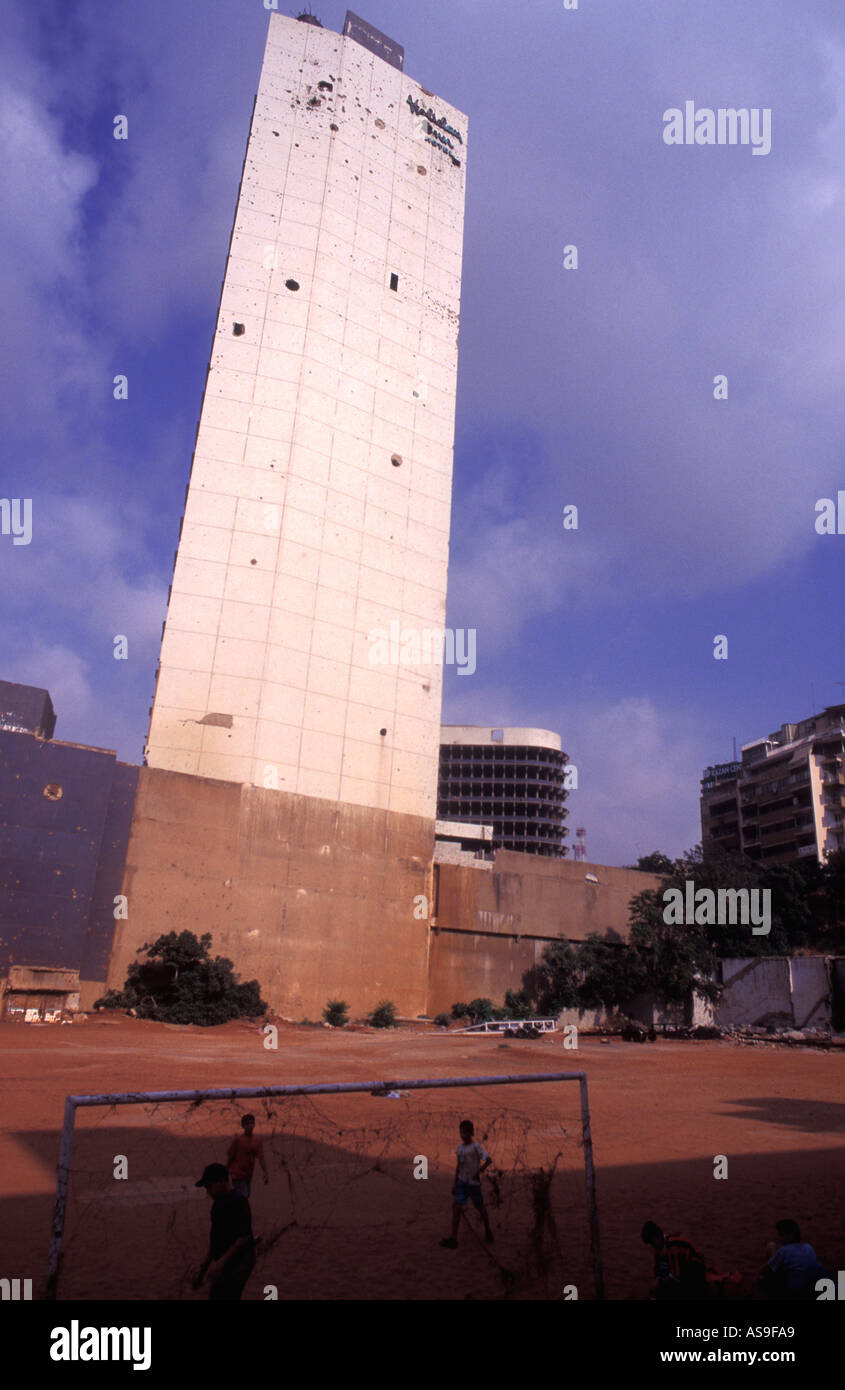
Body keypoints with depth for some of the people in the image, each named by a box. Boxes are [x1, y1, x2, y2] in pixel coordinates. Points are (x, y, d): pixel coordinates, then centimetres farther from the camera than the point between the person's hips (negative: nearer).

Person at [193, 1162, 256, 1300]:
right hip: (224, 1264, 9)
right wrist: (204, 1266, 16)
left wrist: (221, 1262, -21)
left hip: (237, 1265, -9)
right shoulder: (218, 1202, 10)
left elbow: (244, 1237, -20)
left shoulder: (238, 1201, -18)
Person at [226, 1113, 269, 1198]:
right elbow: (230, 1157, -4)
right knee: (243, 1197, -13)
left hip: (248, 1176, 5)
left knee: (246, 1196, 15)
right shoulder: (238, 1139, -9)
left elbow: (261, 1158, -3)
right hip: (237, 1175, -5)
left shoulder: (258, 1142, 3)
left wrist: (265, 1174, -14)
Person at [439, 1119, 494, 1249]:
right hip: (461, 1182, 5)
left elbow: (489, 1160, -26)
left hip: (474, 1183, -5)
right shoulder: (460, 1147, 5)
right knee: (456, 1207, -7)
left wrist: (479, 1171, -25)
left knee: (480, 1207, 11)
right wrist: (454, 1182, 15)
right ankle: (453, 1239, -7)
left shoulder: (476, 1147, -15)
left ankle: (487, 1230, 36)